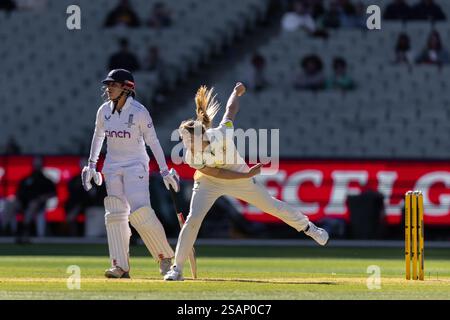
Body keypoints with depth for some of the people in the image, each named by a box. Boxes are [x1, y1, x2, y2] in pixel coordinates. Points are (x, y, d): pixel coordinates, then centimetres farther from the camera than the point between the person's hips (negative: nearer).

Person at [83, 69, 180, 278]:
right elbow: (98, 136, 18)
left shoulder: (139, 111, -12)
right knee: (115, 214, -2)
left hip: (136, 165, -5)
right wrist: (91, 165, 17)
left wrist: (164, 170, -9)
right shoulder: (104, 110, 2)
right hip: (112, 165, 5)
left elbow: (152, 141, -9)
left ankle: (165, 255, -2)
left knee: (140, 210, -18)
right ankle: (120, 267, -1)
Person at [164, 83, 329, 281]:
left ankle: (307, 227, 38)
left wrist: (237, 92, 4)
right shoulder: (192, 158, -30)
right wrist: (247, 175, -29)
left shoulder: (222, 134, -34)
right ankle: (177, 268, -7)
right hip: (209, 183, -1)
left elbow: (231, 109, -15)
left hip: (241, 179, 1)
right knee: (193, 220, -16)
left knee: (272, 205, 14)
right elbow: (219, 174, -24)